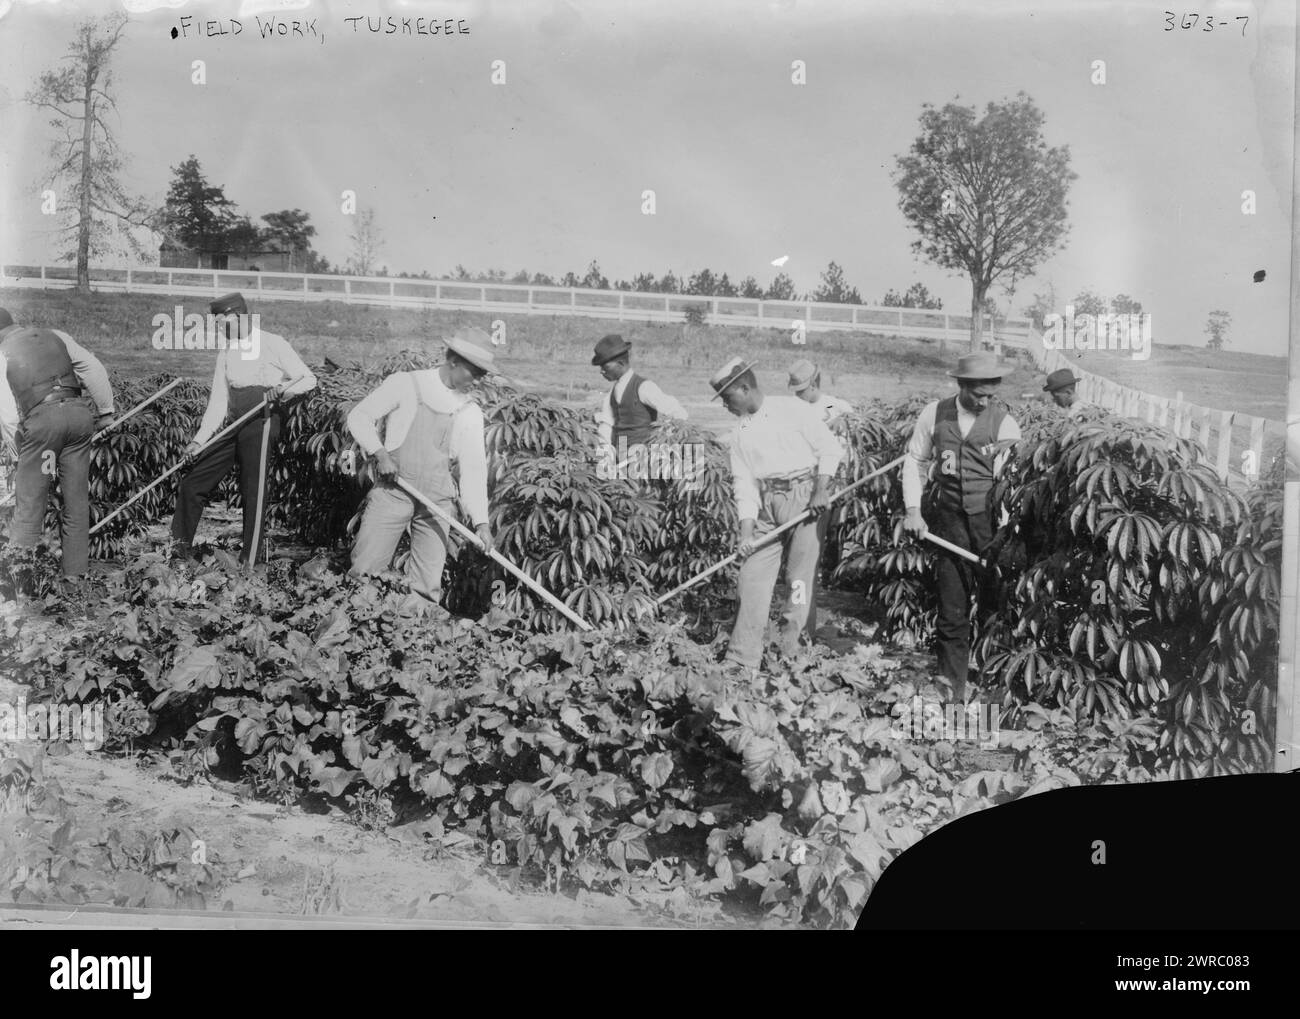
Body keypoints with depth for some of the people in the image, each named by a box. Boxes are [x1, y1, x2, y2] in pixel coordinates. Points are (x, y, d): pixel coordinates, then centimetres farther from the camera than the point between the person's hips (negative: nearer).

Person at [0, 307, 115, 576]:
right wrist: (105, 410, 16)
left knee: (29, 502, 6)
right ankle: (75, 571, 17)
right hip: (79, 411, 3)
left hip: (41, 417, -3)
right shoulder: (54, 336, 18)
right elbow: (94, 368, 10)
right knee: (77, 498, 11)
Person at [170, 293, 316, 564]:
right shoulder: (226, 354, 14)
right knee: (191, 485, 4)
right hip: (232, 427, 6)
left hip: (262, 423, -6)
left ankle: (249, 563, 2)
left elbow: (308, 379, -3)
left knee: (254, 493, -6)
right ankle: (181, 549, 17)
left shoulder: (272, 344, -3)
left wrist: (281, 391, -22)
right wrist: (199, 440, 0)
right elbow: (218, 403, 10)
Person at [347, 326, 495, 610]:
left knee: (426, 586, 0)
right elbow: (359, 417, 2)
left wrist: (480, 520, -7)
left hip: (436, 504, 2)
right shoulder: (405, 384, 1)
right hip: (392, 492, -2)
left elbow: (473, 468, 3)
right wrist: (380, 452, -13)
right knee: (364, 572, -4)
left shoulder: (470, 413, 9)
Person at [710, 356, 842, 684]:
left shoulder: (792, 409, -2)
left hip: (804, 495, -5)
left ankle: (790, 652, 4)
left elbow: (830, 448, -3)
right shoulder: (741, 434, 12)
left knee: (800, 576, -5)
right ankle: (741, 663, 4)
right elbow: (743, 483, 7)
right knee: (753, 577, 0)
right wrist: (746, 531, -3)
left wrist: (821, 490, -13)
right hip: (766, 505, 5)